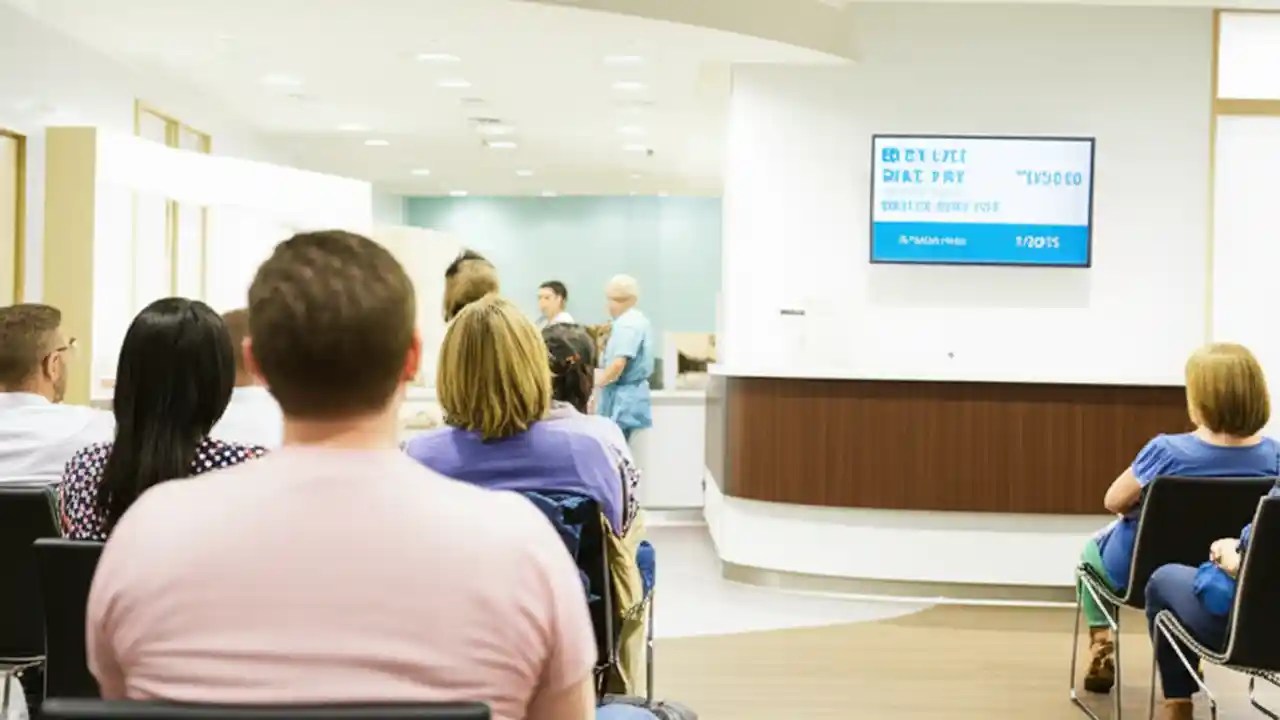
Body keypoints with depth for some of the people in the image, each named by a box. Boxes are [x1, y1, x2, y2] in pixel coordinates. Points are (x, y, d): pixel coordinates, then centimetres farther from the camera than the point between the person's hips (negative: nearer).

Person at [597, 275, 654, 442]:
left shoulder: (626, 324, -17)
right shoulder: (639, 320, 14)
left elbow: (619, 364, -26)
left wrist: (597, 383, -13)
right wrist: (606, 344, 11)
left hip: (623, 396, -10)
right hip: (631, 393, 10)